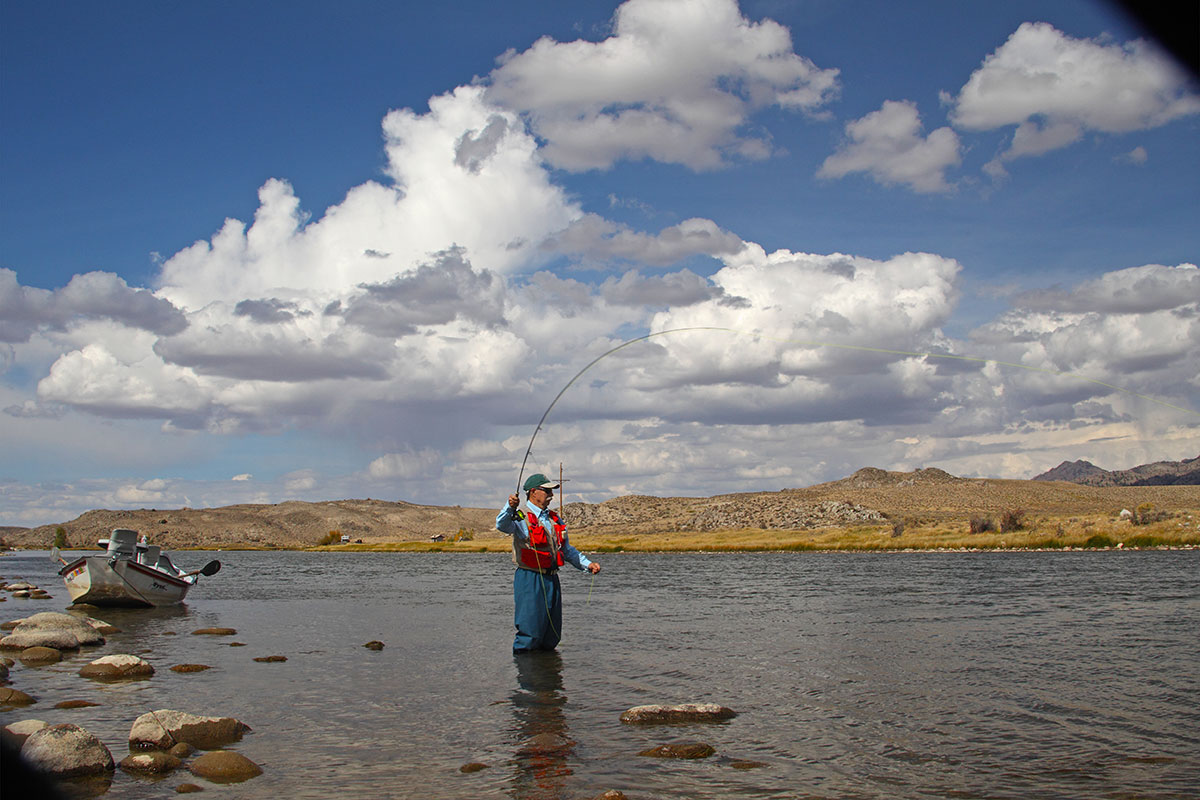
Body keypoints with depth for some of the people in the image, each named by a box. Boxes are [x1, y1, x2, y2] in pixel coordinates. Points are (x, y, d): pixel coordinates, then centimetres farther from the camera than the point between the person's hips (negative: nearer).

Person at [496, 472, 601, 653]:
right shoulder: (521, 518, -5)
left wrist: (587, 564, 18)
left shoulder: (555, 520, 19)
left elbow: (567, 550, 29)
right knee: (530, 633, -9)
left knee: (552, 637, 11)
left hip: (552, 580, 7)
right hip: (530, 579, -7)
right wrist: (510, 507, -49)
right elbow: (502, 525, -29)